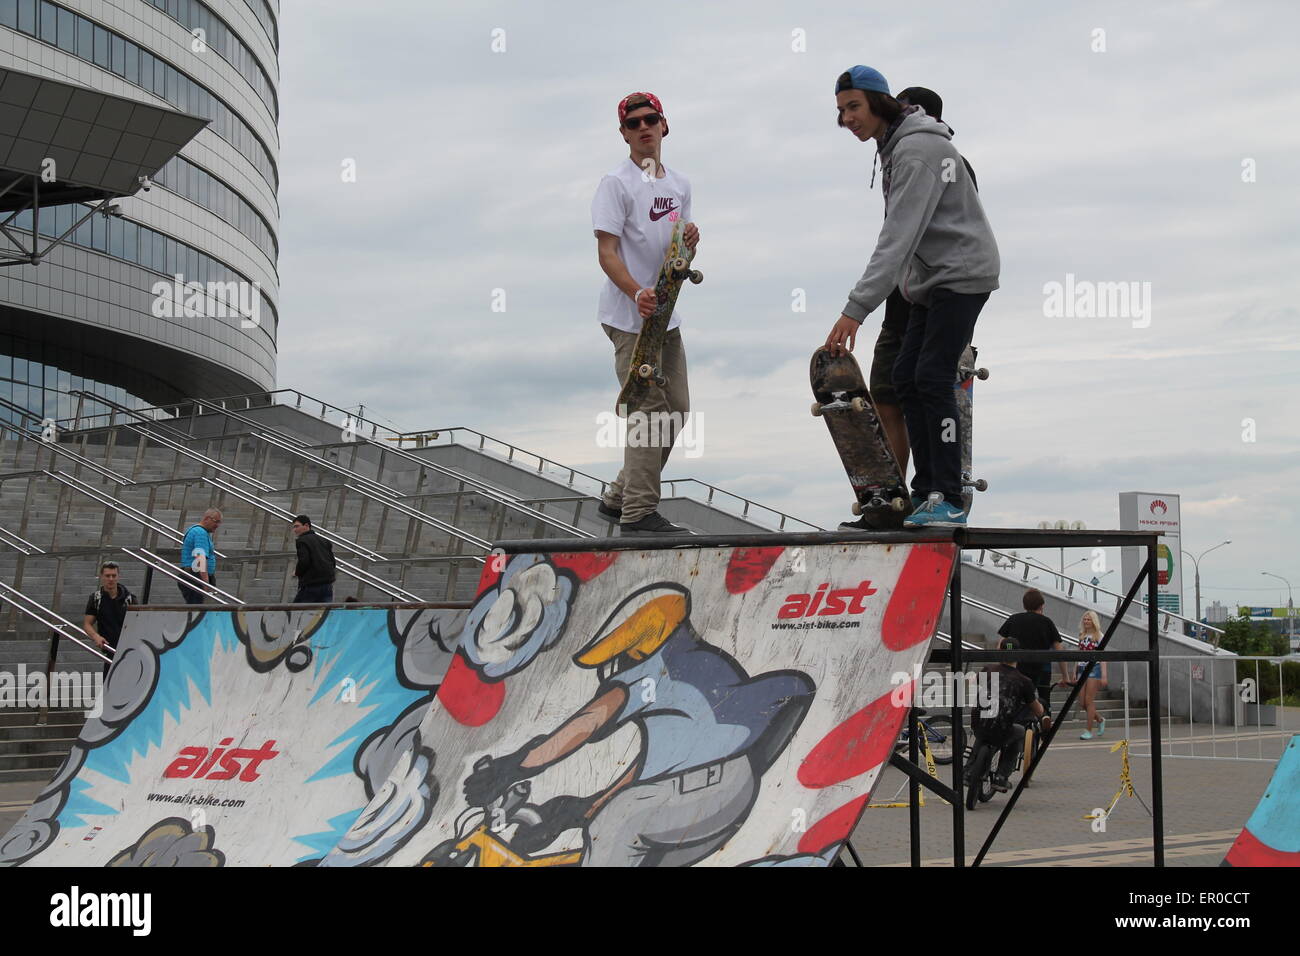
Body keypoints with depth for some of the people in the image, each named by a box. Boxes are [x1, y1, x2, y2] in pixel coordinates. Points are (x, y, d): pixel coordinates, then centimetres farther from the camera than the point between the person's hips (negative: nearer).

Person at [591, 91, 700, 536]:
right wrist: (638, 294, -31)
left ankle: (619, 498, 22)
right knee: (650, 410, -11)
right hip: (628, 317, -8)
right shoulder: (616, 183, -9)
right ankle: (638, 512, -7)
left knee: (676, 409, 10)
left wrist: (691, 239, -3)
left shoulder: (679, 183, 14)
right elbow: (606, 252, -16)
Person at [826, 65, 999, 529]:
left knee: (932, 377, -16)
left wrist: (856, 309, -31)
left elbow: (899, 238, -28)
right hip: (931, 280, 10)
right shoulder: (893, 146, 12)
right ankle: (926, 491, 11)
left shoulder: (917, 149, -20)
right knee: (906, 377, 7)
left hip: (962, 273, -10)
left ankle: (948, 500, -15)